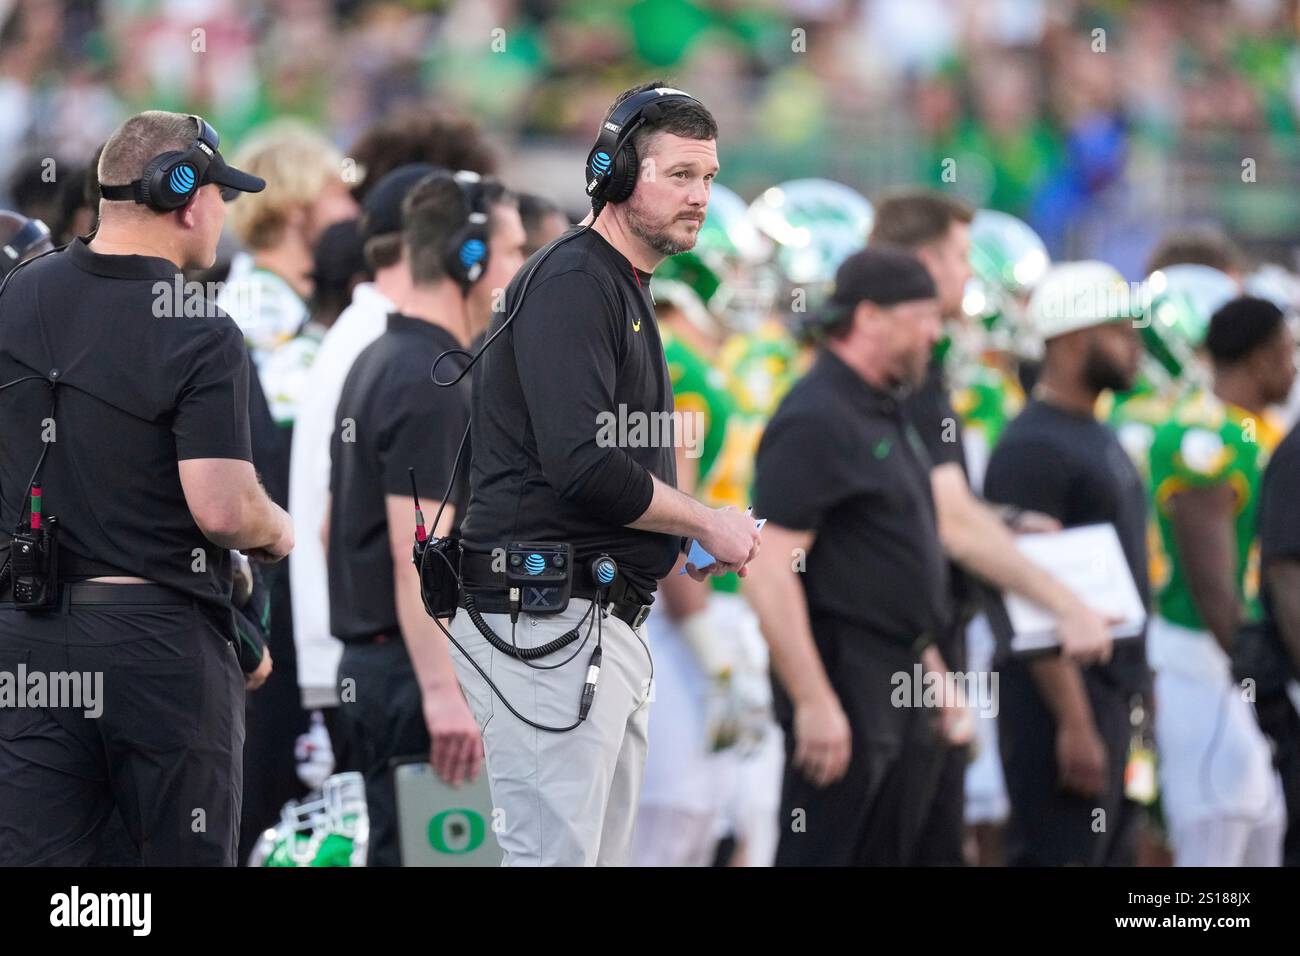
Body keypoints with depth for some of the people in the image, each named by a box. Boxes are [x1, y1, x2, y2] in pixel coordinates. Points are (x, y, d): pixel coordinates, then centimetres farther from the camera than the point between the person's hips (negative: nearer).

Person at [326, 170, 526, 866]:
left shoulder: (377, 364, 16)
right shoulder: (430, 384, -16)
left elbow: (333, 528, 22)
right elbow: (417, 553, -23)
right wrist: (441, 692, -27)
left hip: (366, 668, 10)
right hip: (414, 670, -10)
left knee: (393, 849, 12)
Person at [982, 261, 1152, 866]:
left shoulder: (1098, 439, 15)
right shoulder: (1033, 449, -16)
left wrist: (1138, 690, 19)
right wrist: (1073, 721, -24)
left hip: (1117, 692, 10)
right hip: (1065, 699, -10)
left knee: (1112, 854, 12)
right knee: (1059, 856, -9)